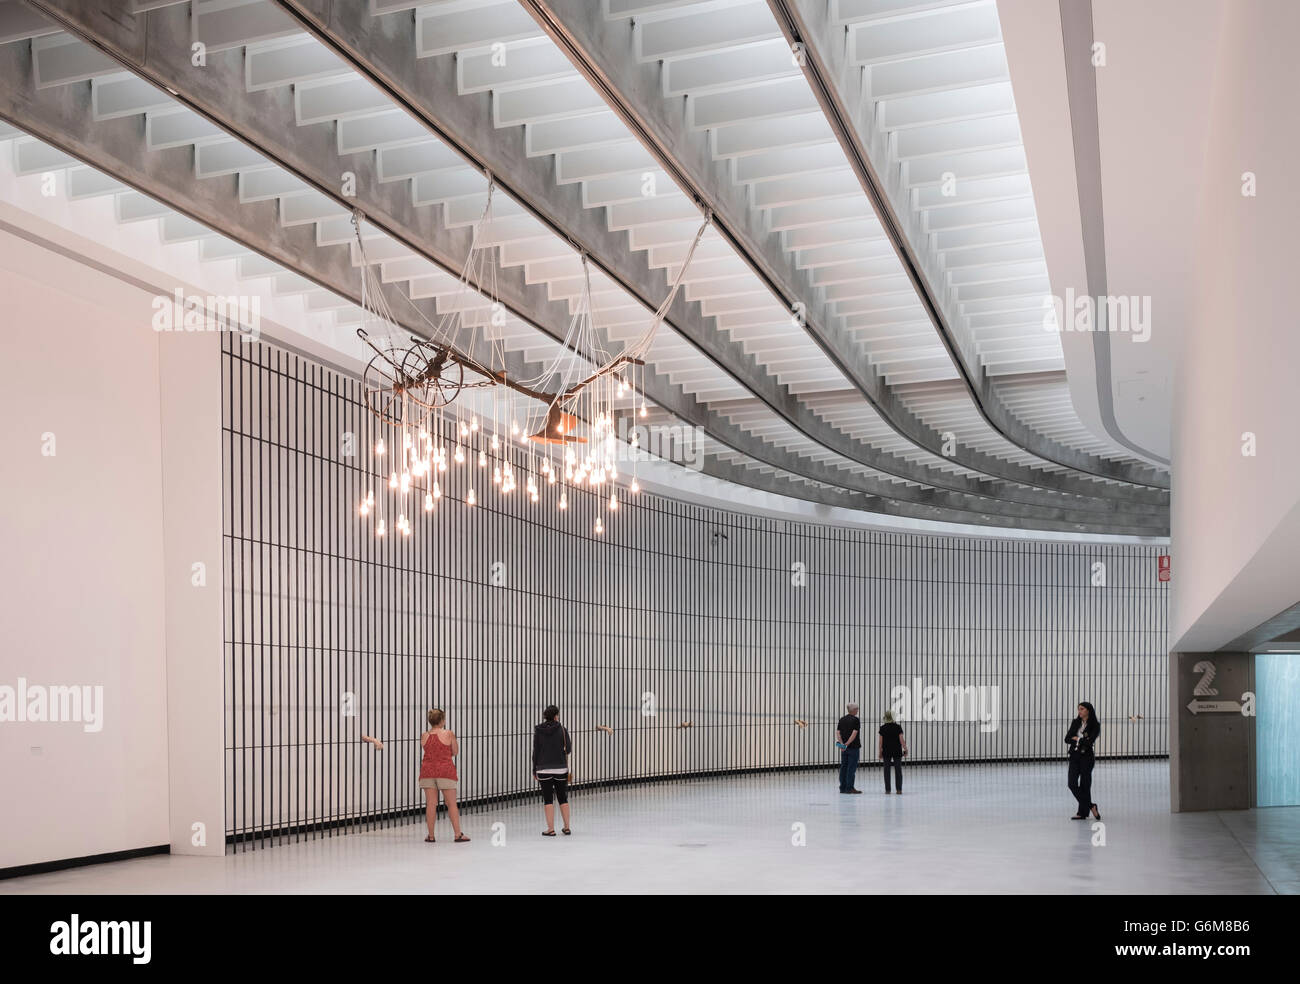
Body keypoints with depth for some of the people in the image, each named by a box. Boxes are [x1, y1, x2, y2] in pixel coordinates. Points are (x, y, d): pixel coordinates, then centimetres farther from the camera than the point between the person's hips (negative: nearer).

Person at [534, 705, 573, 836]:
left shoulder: (538, 731, -2)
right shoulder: (562, 729, -5)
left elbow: (535, 751, -1)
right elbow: (568, 750, -5)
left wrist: (534, 770, 6)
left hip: (544, 769, 0)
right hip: (561, 769, 0)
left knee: (548, 799, 3)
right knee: (563, 798, 11)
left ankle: (551, 829, 0)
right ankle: (566, 827, 14)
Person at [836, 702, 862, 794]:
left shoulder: (842, 719, 10)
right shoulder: (855, 720, -9)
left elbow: (838, 732, 2)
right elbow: (854, 733, -18)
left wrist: (842, 743, -9)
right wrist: (847, 744, -18)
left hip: (843, 748, 6)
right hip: (853, 747, -6)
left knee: (843, 767, 9)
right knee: (852, 767, -3)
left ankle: (842, 788, 11)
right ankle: (849, 788, -5)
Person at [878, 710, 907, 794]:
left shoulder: (882, 728, -2)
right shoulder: (898, 727, -5)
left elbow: (880, 741, 0)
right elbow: (901, 739, -6)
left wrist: (880, 752, 9)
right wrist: (905, 749, 5)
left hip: (886, 751, 1)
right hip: (897, 751, -1)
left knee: (887, 770, 6)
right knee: (898, 770, 5)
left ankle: (887, 790, 4)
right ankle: (899, 789, 2)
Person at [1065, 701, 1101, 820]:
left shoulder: (1095, 725, -6)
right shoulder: (1075, 723, 9)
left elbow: (1090, 742, -18)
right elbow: (1067, 739, 2)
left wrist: (1076, 739, -6)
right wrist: (1082, 740, -10)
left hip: (1086, 757, -5)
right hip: (1074, 756, 5)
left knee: (1084, 785, 0)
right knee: (1072, 784, -3)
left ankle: (1082, 812, 10)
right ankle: (1091, 806, 11)